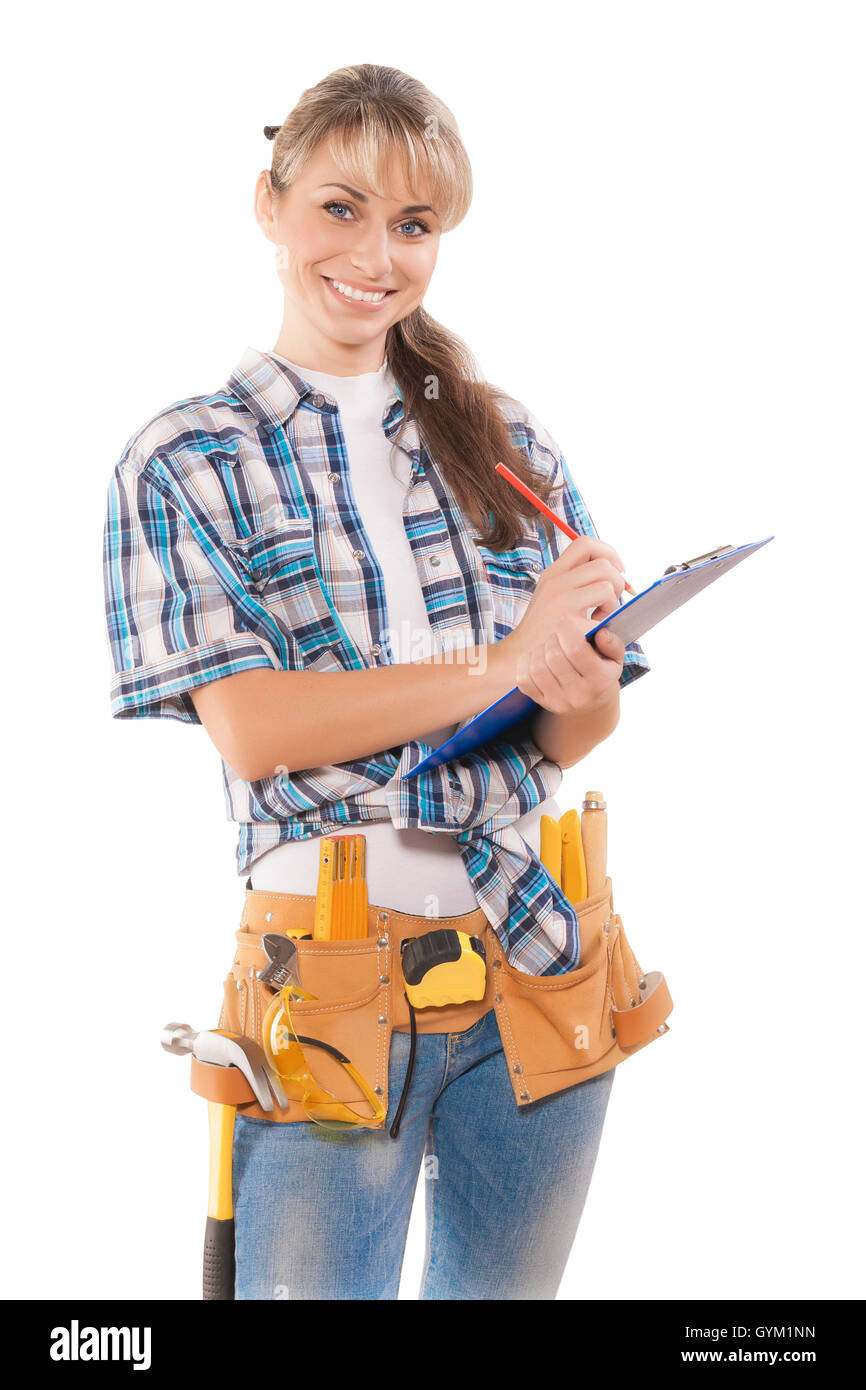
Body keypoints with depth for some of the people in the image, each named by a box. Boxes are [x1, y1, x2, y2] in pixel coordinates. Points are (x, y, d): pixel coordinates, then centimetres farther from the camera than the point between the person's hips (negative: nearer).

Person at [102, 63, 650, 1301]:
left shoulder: (504, 440, 10)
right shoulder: (185, 460, 0)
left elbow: (586, 727, 6)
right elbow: (251, 729, -13)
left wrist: (577, 684, -18)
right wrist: (503, 662, -19)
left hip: (536, 950, 4)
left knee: (506, 1287, 17)